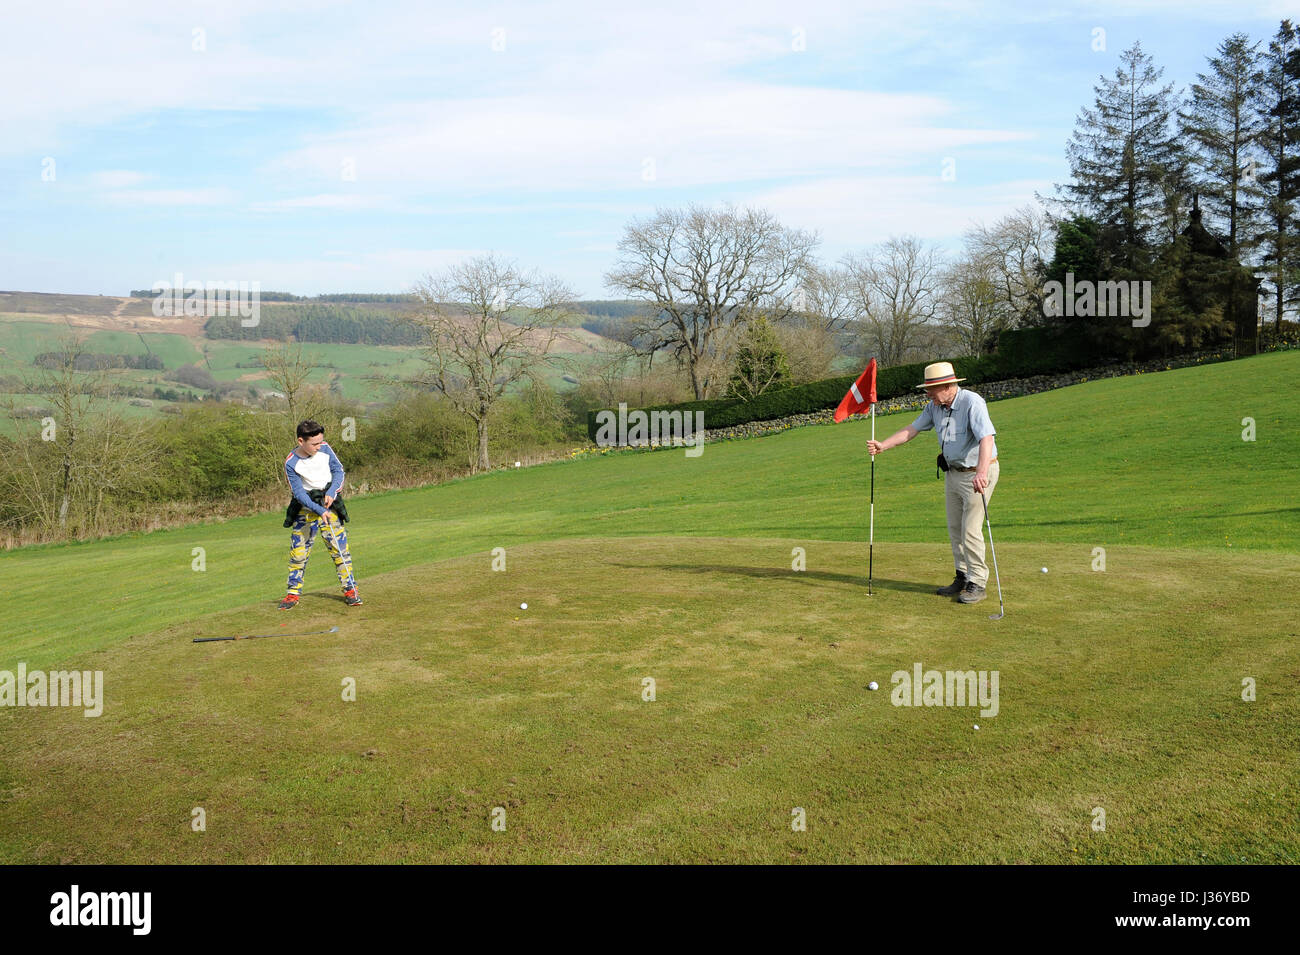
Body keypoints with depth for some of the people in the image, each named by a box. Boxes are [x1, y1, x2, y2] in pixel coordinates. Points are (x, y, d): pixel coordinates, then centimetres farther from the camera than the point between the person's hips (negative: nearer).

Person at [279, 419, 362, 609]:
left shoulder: (325, 449, -8)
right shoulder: (291, 463, -15)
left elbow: (338, 470, 3)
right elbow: (299, 492, -14)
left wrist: (331, 492, -12)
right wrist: (319, 510, -25)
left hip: (328, 502, 1)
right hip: (306, 506, -1)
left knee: (339, 546, -3)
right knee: (298, 549, 0)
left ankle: (350, 590, 4)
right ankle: (293, 593, 13)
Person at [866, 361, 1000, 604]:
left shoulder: (972, 403, -24)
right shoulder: (935, 406, 0)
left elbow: (986, 439, -36)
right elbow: (912, 429, 7)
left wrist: (981, 472, -49)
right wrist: (883, 445, -6)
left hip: (978, 474, -8)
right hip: (953, 472, 8)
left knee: (971, 530, -8)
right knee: (955, 528, 12)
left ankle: (977, 584, 3)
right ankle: (963, 578, 23)